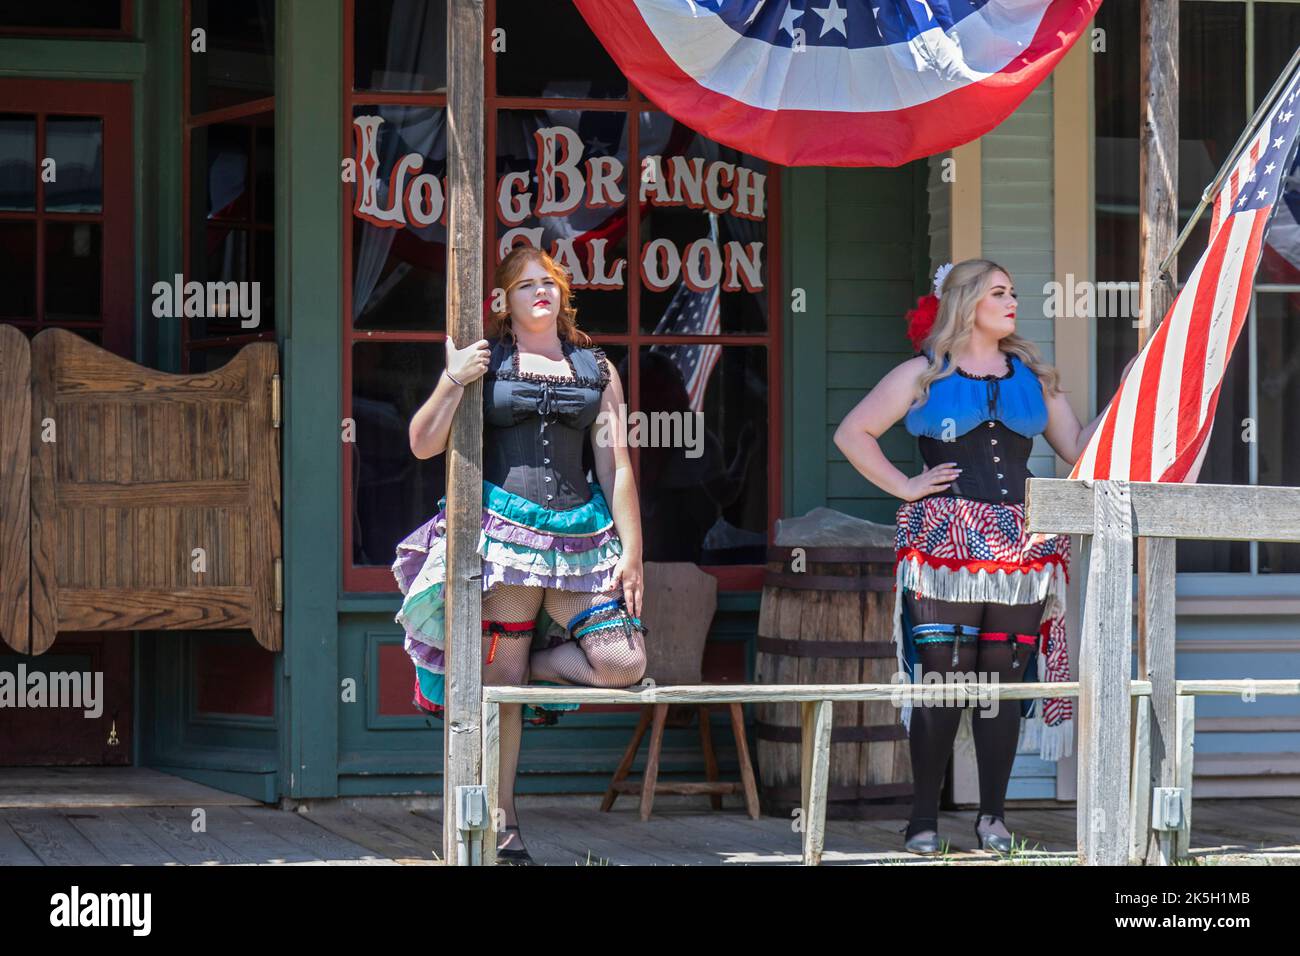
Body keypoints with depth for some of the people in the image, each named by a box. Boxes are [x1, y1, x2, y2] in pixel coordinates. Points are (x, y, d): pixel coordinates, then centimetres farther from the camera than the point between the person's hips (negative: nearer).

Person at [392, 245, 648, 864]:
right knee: (499, 687, -3)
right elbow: (423, 445, 1)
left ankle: (532, 666, 12)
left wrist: (631, 551, 4)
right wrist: (453, 382, -13)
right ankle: (500, 830, 6)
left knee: (625, 662, -14)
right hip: (505, 529, -3)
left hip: (578, 534, 3)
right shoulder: (485, 361, 7)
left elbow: (615, 467, 11)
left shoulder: (595, 370, 14)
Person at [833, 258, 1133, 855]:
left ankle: (992, 816, 10)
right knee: (941, 682, -7)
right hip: (944, 545, -3)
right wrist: (904, 487, -2)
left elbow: (1077, 450, 15)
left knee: (1005, 682, 1)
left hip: (1021, 547, 3)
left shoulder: (1033, 376, 17)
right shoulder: (924, 375, 6)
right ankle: (923, 819, 0)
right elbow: (852, 433, 6)